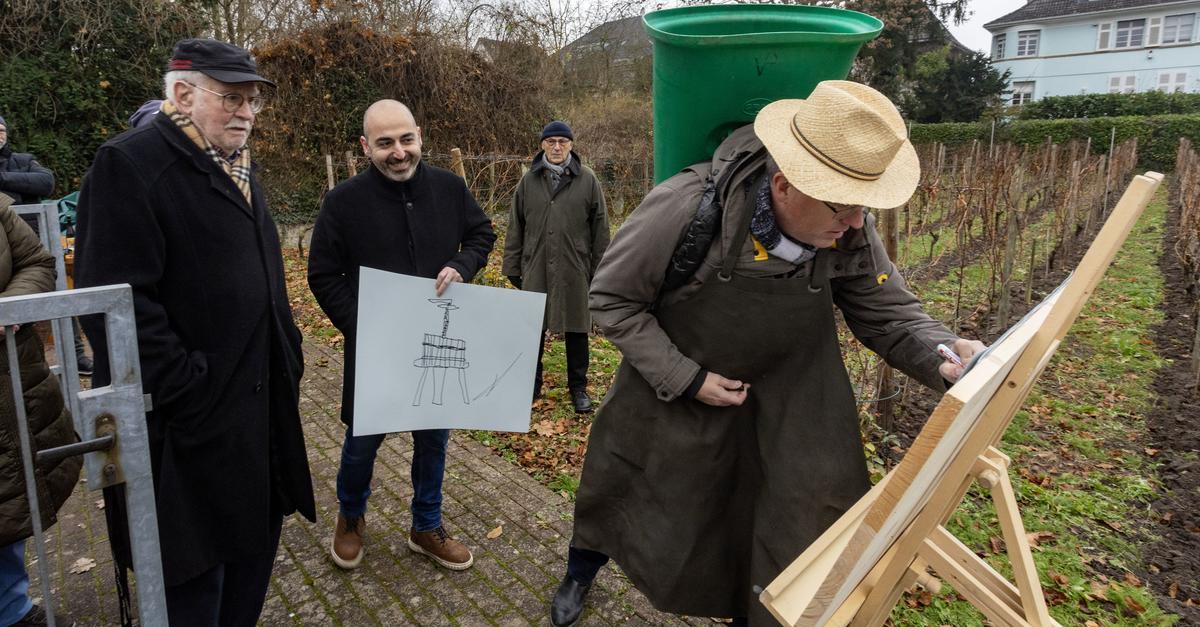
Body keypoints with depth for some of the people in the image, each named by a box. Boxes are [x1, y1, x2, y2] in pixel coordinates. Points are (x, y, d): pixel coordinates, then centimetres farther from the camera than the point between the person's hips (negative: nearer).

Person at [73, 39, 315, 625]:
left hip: (261, 403, 8)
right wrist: (186, 391, -21)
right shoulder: (131, 163, -13)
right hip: (193, 420, -8)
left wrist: (287, 355, 13)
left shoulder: (238, 166, 15)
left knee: (255, 546, 20)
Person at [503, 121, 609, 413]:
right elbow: (515, 227, 9)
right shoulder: (529, 180, 5)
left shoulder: (587, 180, -1)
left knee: (576, 330, 8)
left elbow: (600, 228, 1)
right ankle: (532, 385, 29)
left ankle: (578, 387, 24)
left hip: (574, 270, -2)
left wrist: (600, 270, 0)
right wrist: (513, 266, 7)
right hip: (535, 270, 2)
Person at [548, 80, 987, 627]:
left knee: (810, 522, 8)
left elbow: (889, 313, -7)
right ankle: (581, 570, 52)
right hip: (675, 388, -2)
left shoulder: (850, 232, -21)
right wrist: (685, 378, -22)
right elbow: (612, 299, -20)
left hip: (792, 400, 3)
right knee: (624, 493, 18)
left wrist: (942, 357, -29)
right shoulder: (687, 207, -33)